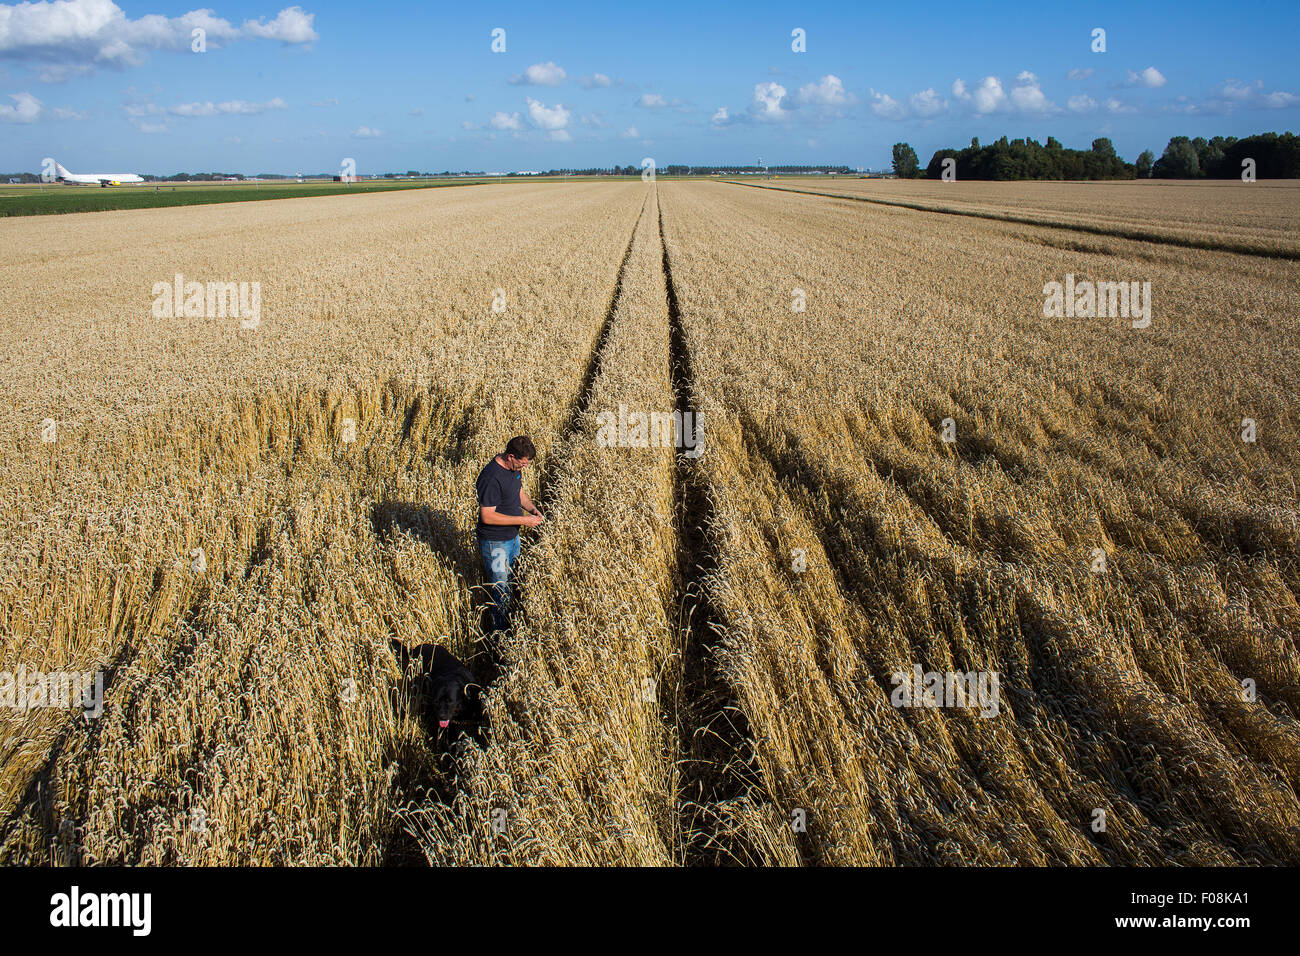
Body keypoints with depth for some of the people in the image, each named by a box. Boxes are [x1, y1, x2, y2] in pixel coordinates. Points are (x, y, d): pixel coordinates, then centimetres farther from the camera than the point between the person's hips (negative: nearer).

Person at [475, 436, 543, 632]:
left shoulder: (515, 467, -2)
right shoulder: (491, 478, -29)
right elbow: (487, 516, -28)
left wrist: (531, 508, -3)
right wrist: (523, 520, -25)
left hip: (512, 536, 9)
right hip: (495, 542, -9)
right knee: (501, 589, 1)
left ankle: (510, 626, 37)